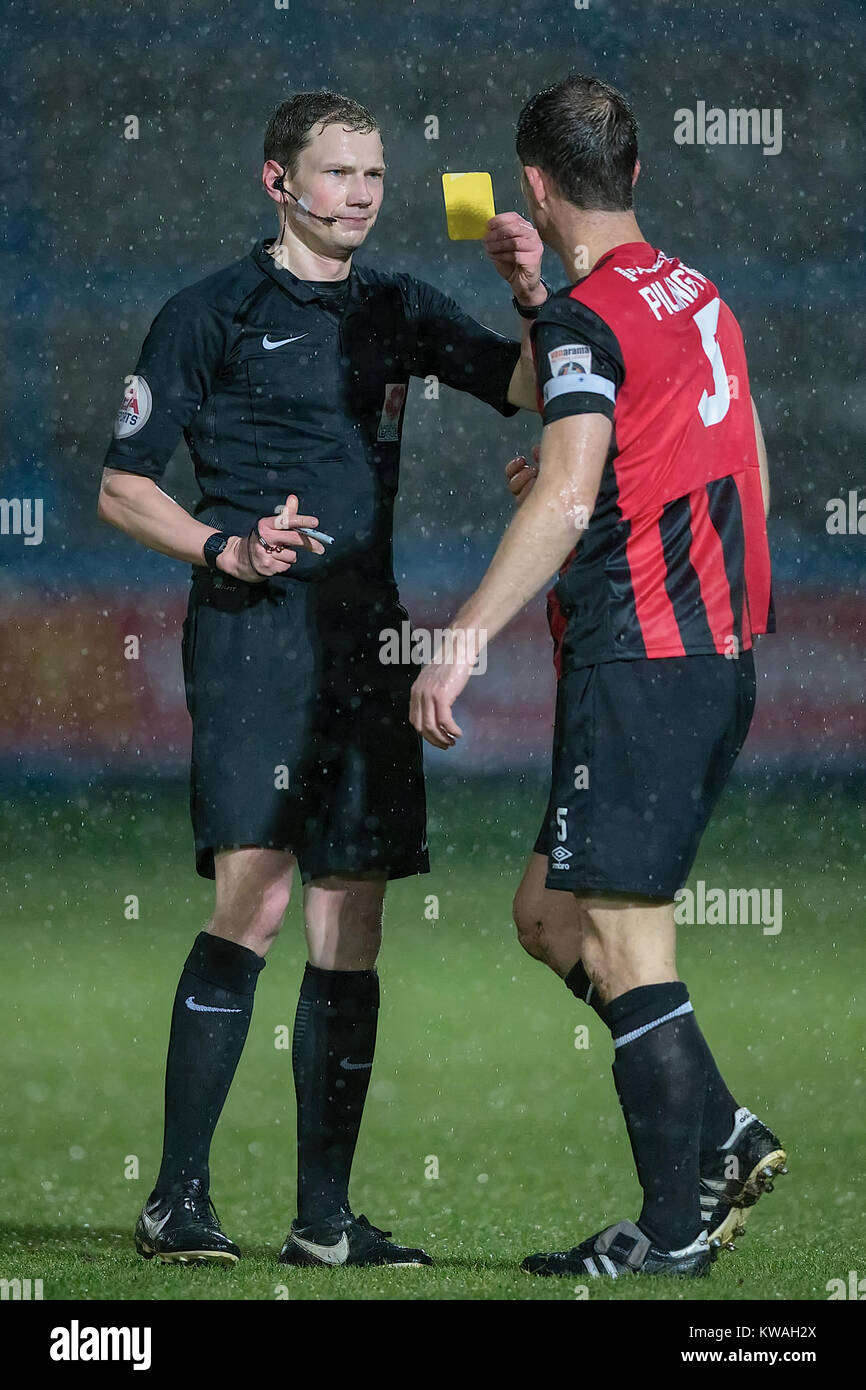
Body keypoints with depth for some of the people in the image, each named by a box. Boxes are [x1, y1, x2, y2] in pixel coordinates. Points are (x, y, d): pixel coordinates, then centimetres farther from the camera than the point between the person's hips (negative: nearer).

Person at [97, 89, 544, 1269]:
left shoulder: (397, 311, 17)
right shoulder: (210, 315, 2)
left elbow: (526, 389, 10)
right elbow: (123, 487, 3)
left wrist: (534, 304, -9)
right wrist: (228, 549, -13)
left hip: (366, 638, 6)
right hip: (252, 636, -6)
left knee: (351, 926, 5)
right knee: (253, 900, -18)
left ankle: (325, 1215, 10)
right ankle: (178, 1196, -12)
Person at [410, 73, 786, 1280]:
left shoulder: (585, 314, -10)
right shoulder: (698, 296, 15)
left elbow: (565, 503, -22)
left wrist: (465, 640, -24)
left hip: (638, 659, -9)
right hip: (722, 654, 9)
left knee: (621, 935, -5)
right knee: (549, 912, 15)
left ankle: (675, 1228, -4)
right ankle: (720, 1136, 9)